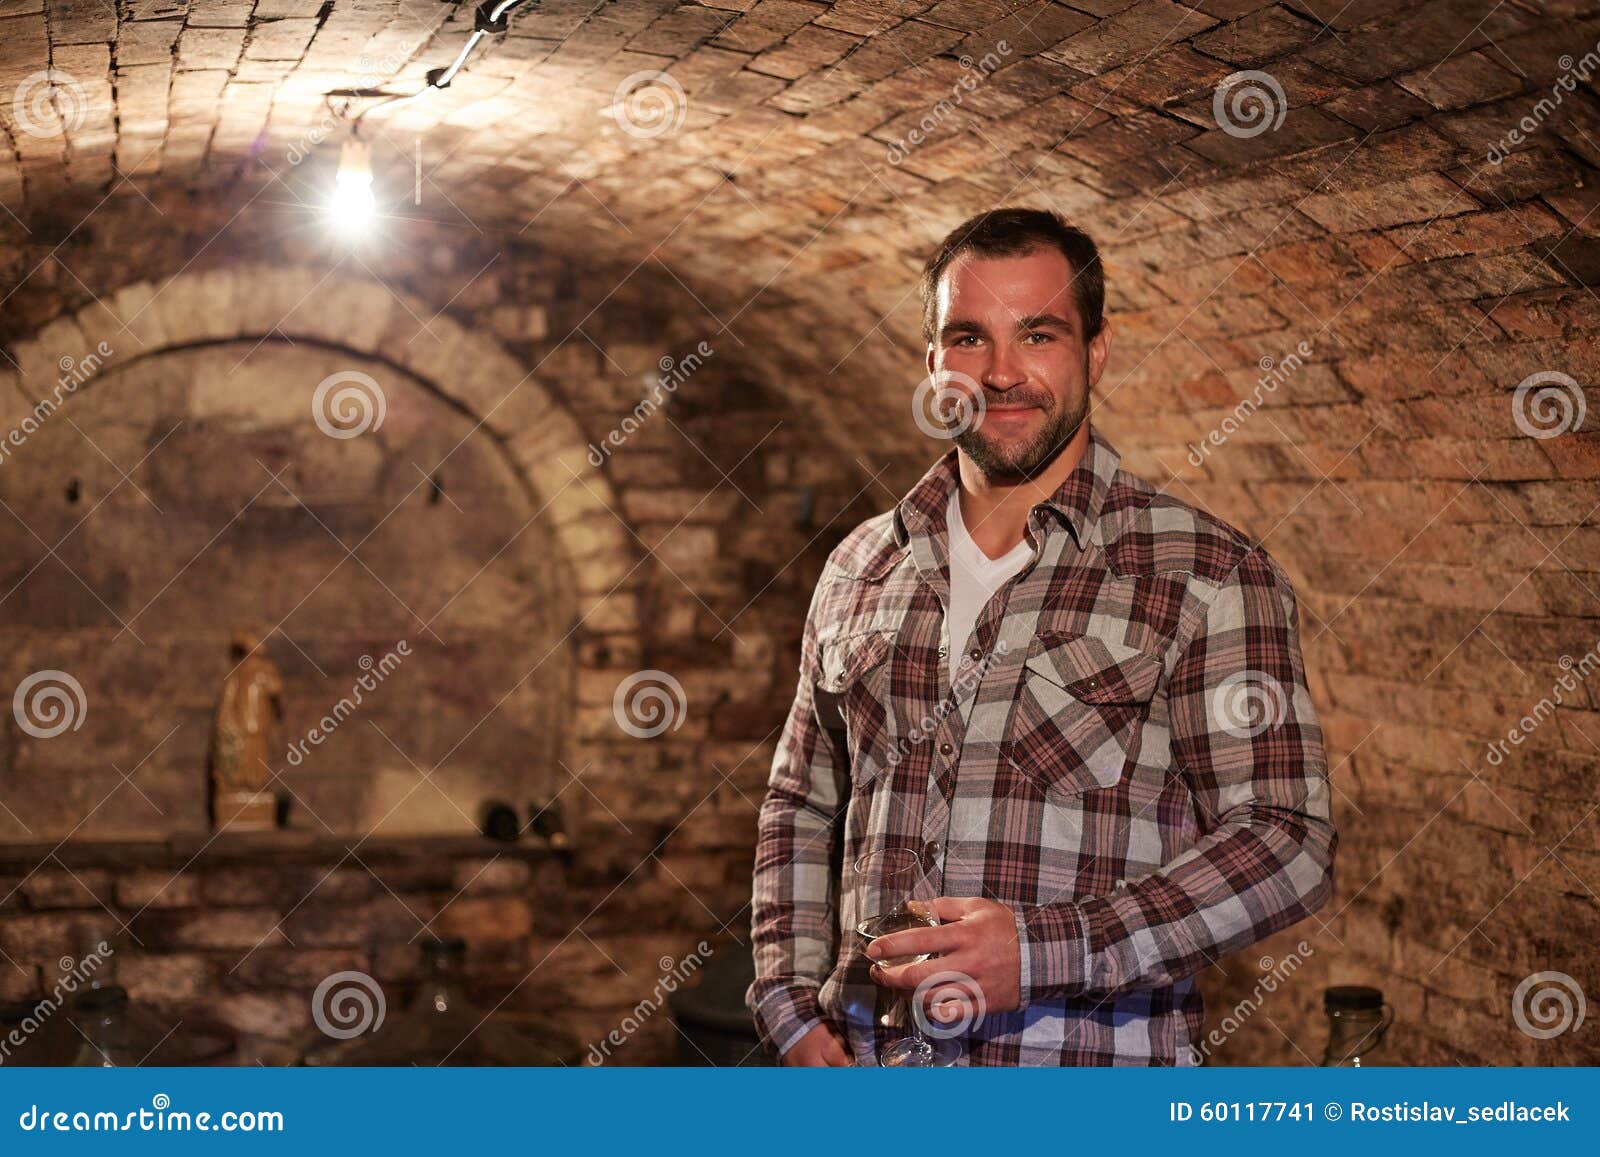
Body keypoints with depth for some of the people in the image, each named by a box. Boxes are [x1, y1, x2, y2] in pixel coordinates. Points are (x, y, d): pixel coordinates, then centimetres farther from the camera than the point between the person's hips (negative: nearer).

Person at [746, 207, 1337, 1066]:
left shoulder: (1207, 578, -5)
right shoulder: (858, 570, 9)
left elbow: (1286, 846, -11)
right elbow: (799, 809, 17)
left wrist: (1042, 950, -20)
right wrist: (792, 1003, 2)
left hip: (1091, 1064, -3)